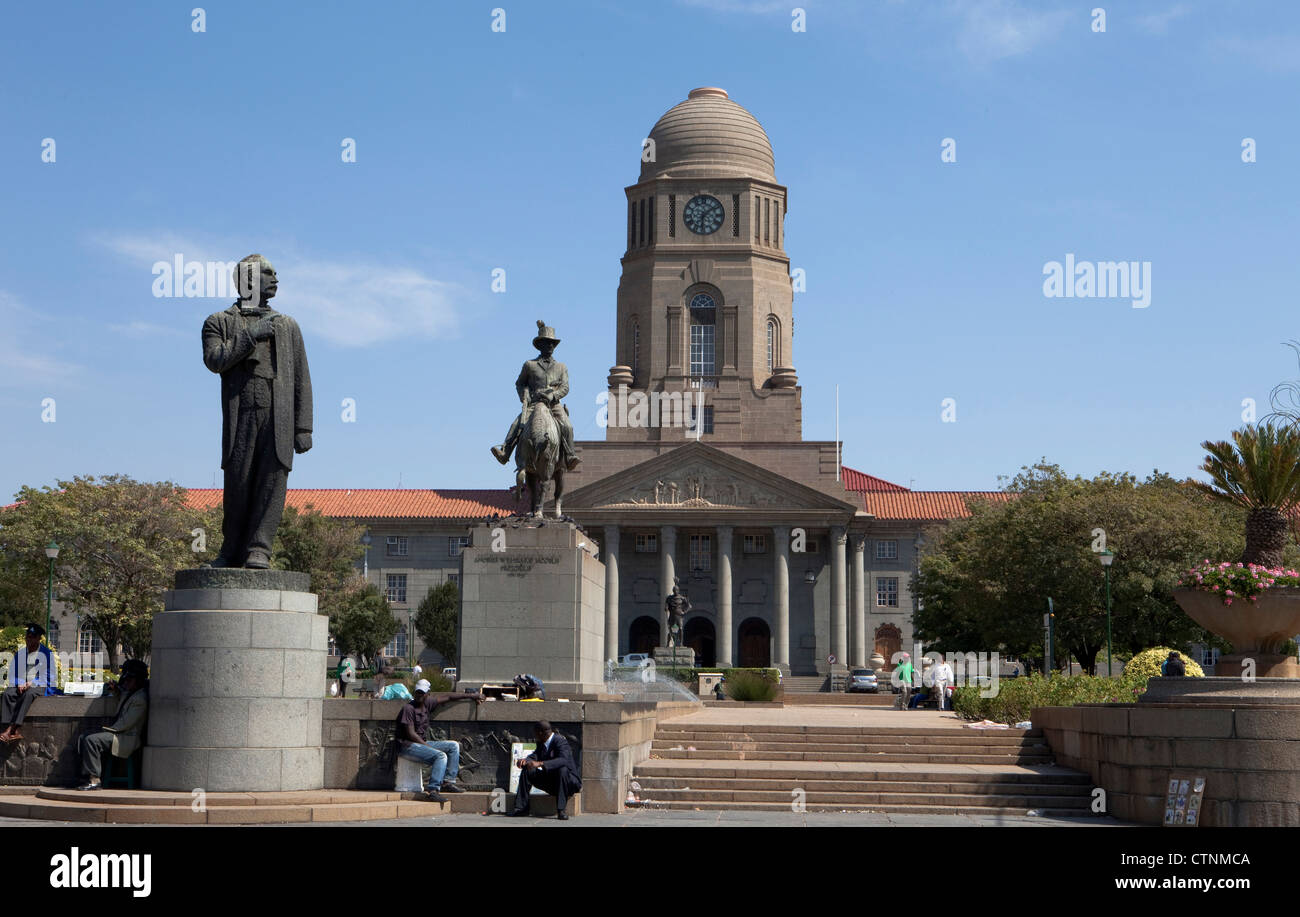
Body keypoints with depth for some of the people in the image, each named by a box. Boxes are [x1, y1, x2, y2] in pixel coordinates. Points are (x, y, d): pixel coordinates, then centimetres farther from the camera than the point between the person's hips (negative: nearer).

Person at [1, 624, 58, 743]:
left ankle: (11, 729, -43)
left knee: (28, 694, -38)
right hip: (21, 686, 4)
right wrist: (19, 684, -9)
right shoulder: (20, 653, 13)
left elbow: (50, 676, -5)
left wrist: (31, 684, -14)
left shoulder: (46, 654, 0)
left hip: (39, 687, -4)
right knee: (8, 693, -29)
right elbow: (12, 675, 12)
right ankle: (17, 731, -39)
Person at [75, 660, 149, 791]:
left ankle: (94, 780, -24)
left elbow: (126, 723, -20)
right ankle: (88, 778, -3)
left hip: (128, 739, -11)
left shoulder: (140, 699, -16)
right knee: (83, 739, 4)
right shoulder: (129, 693, 16)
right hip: (119, 732, 11)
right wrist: (116, 688, 23)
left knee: (91, 740, -26)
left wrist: (107, 729, -12)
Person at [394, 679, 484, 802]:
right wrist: (428, 746, -17)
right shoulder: (409, 708, -13)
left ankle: (448, 781, 0)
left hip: (422, 743, 9)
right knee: (441, 756, -28)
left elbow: (448, 697, 21)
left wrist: (471, 696, 26)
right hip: (408, 746, -9)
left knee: (454, 746, 9)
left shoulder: (428, 703, 9)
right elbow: (410, 734, -17)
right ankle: (432, 790, -35)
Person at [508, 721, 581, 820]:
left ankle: (561, 810, -34)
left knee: (562, 770, -38)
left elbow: (563, 760, -38)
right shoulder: (541, 743, 5)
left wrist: (540, 763, -48)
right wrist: (525, 760, -21)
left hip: (568, 780, -8)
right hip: (550, 780, 8)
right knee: (527, 770, -2)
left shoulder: (560, 741, -22)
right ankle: (521, 807, -4)